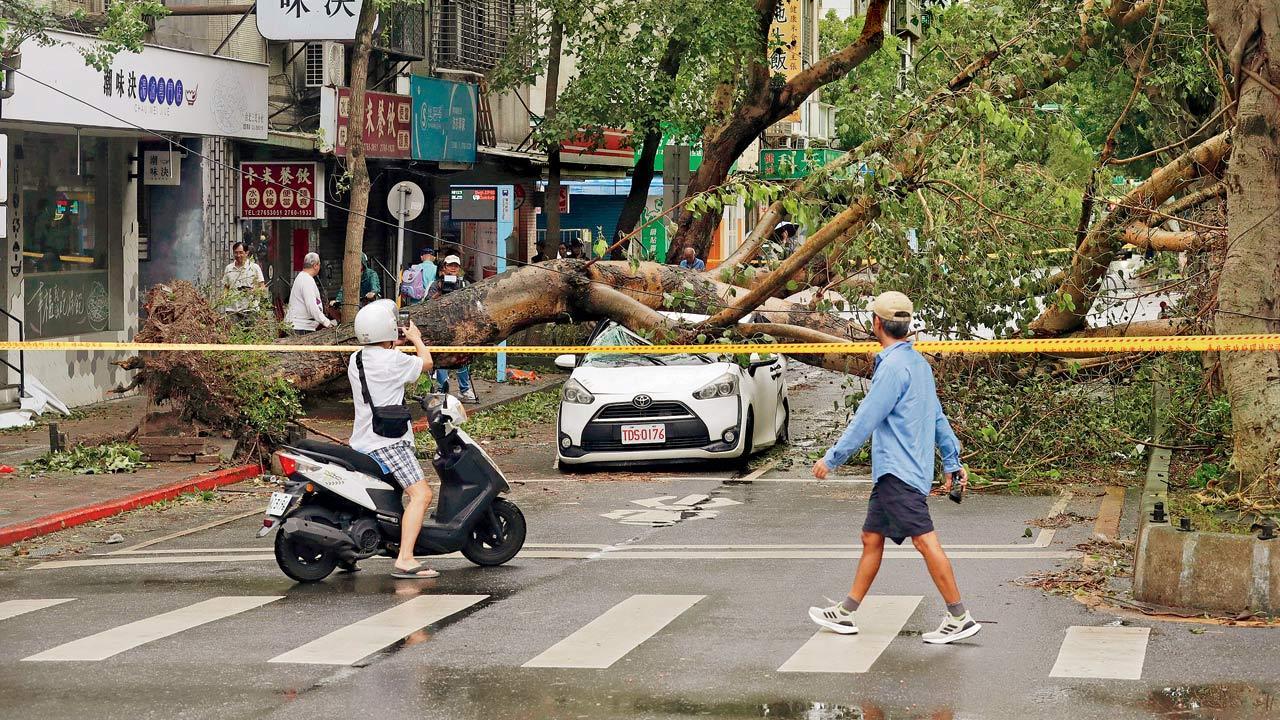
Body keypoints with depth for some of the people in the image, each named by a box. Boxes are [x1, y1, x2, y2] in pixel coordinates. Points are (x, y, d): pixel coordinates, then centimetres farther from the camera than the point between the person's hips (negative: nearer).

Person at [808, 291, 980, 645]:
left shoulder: (893, 366, -16)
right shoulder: (918, 362, 15)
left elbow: (866, 420, -16)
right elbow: (938, 417, 20)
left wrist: (832, 459, -9)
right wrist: (952, 462, 26)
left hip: (900, 471, -11)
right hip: (891, 472, 11)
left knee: (924, 540, -10)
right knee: (871, 538, 14)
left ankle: (959, 618, -9)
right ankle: (845, 613, 21)